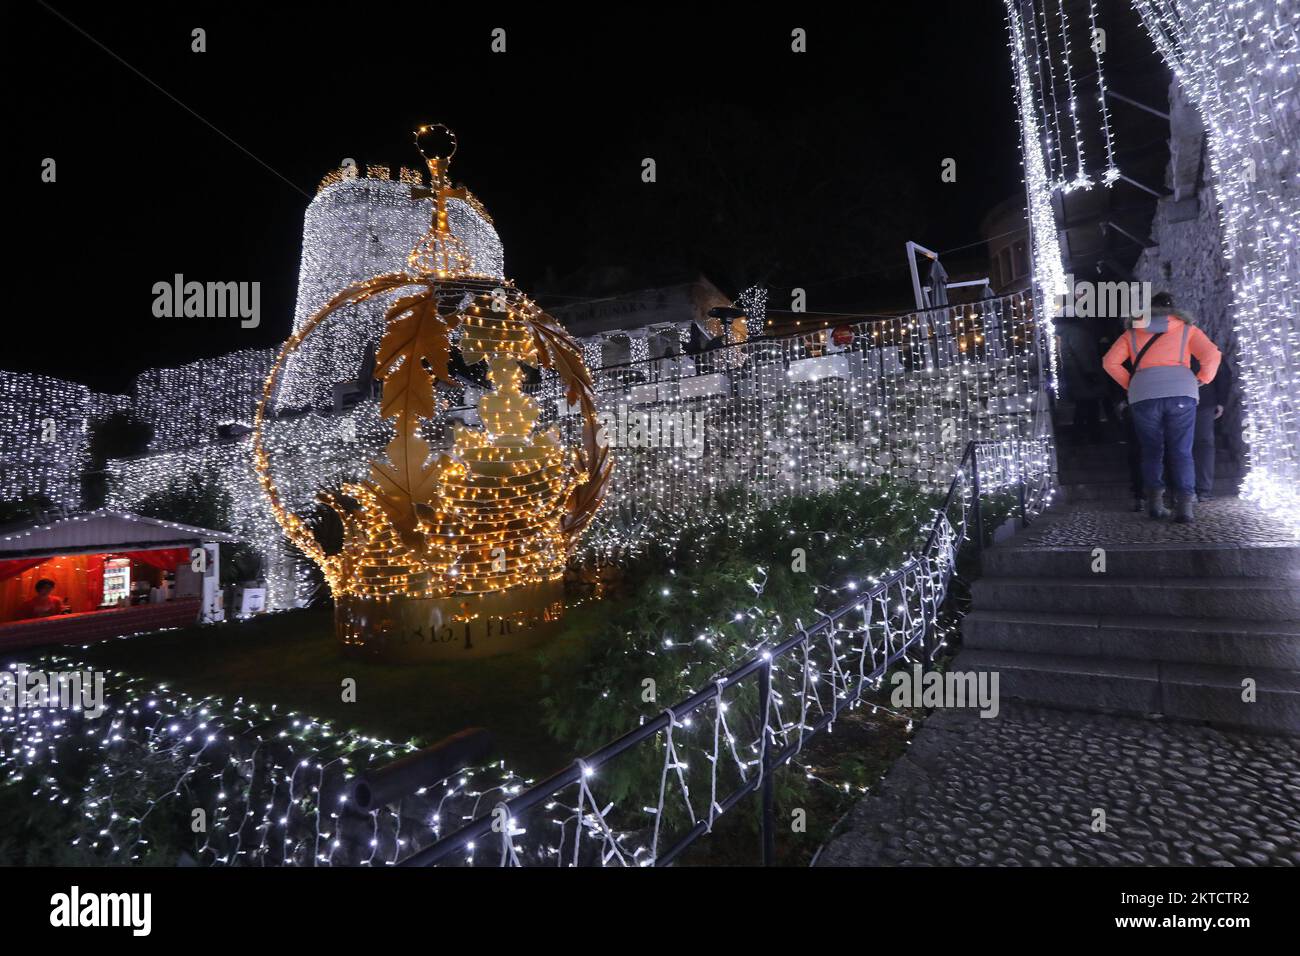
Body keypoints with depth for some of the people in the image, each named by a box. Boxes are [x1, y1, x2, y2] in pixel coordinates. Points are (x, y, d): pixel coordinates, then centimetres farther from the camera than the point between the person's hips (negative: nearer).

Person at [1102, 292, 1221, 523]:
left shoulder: (1132, 333, 20)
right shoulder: (1186, 329, 19)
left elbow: (1110, 362, 9)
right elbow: (1212, 355, 4)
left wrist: (1129, 384, 17)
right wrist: (1203, 380, 17)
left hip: (1143, 396, 1)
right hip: (1180, 393, 0)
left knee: (1152, 451, 13)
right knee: (1181, 452, 3)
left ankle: (1155, 502, 3)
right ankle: (1185, 506, -8)